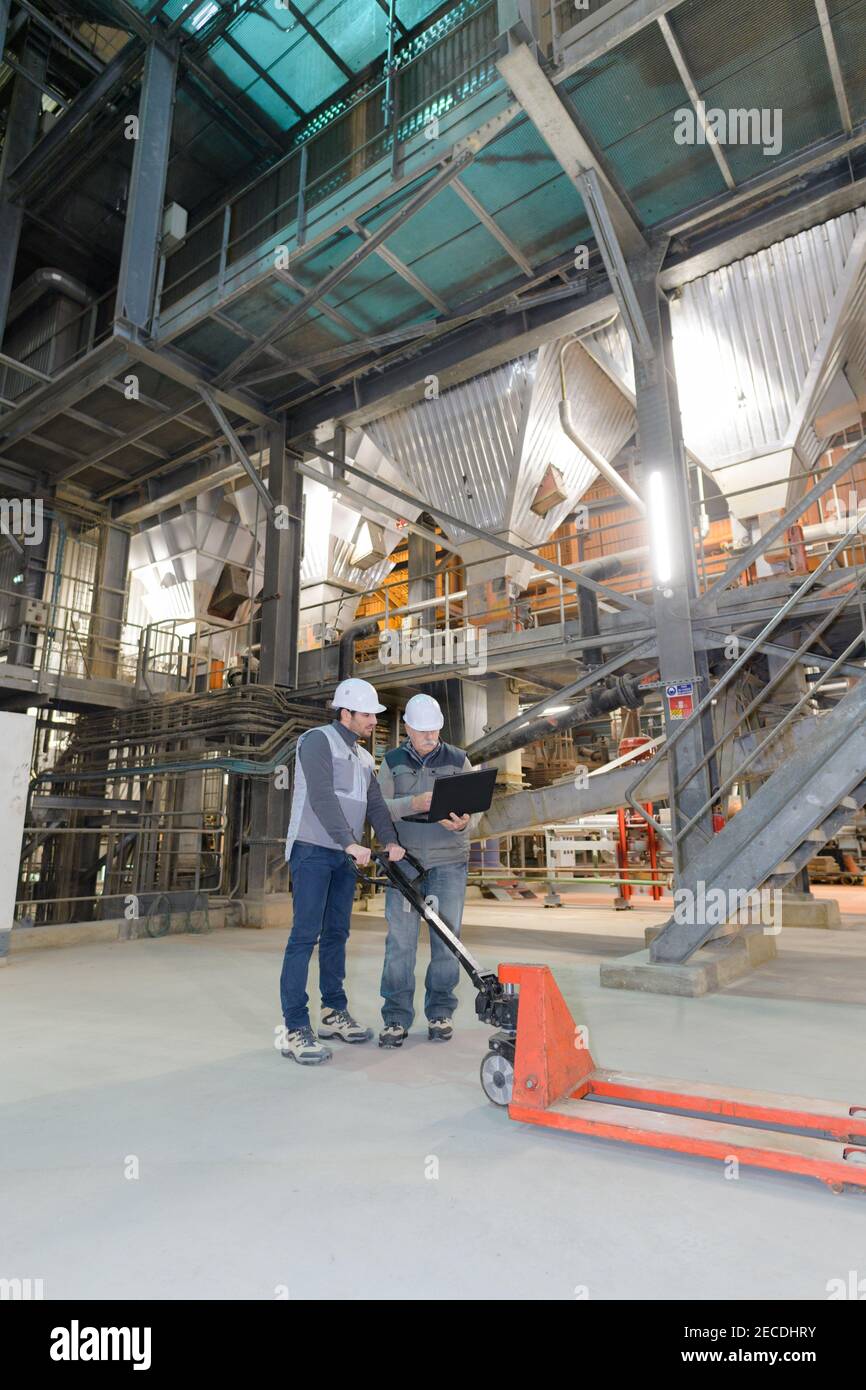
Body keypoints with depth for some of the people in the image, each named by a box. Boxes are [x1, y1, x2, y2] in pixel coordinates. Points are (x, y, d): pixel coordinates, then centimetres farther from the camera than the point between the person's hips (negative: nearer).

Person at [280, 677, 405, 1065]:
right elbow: (322, 797, -19)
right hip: (313, 849, -8)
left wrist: (391, 842, -3)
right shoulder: (318, 740, -8)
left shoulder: (363, 758, 18)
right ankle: (296, 1030, -4)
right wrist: (351, 843, -24)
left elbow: (375, 804, 12)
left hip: (345, 856, 8)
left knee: (336, 934, 12)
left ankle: (334, 1014, 23)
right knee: (305, 935, -8)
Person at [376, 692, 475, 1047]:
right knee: (400, 939, -2)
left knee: (446, 937, 2)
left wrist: (463, 823, -21)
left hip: (449, 861, 0)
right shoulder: (392, 762, 7)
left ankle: (441, 1014, 17)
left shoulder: (458, 760, 6)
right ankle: (396, 1018, 8)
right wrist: (414, 804, -22)